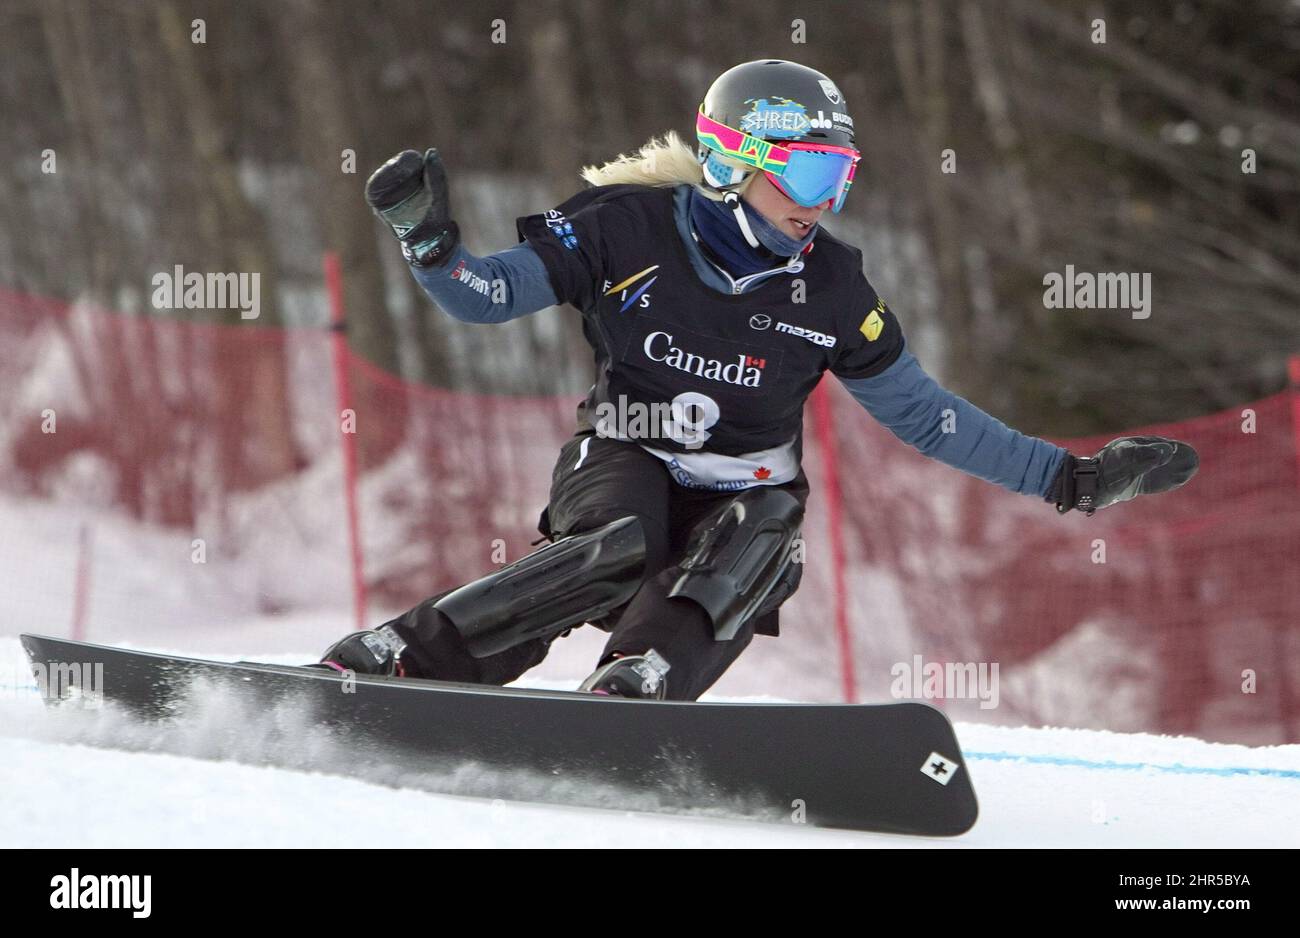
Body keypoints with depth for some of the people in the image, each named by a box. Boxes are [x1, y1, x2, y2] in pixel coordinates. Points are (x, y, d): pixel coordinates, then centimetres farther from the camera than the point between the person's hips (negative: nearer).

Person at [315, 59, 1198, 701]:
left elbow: (923, 414, 7)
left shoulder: (829, 287, -1)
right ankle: (387, 658, -35)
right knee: (617, 553, -35)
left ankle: (627, 692, -55)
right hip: (625, 460, -3)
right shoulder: (627, 228, -9)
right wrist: (429, 235, -28)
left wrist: (1071, 479, 2)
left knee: (744, 560, -32)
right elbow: (484, 295, -6)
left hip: (749, 494, 3)